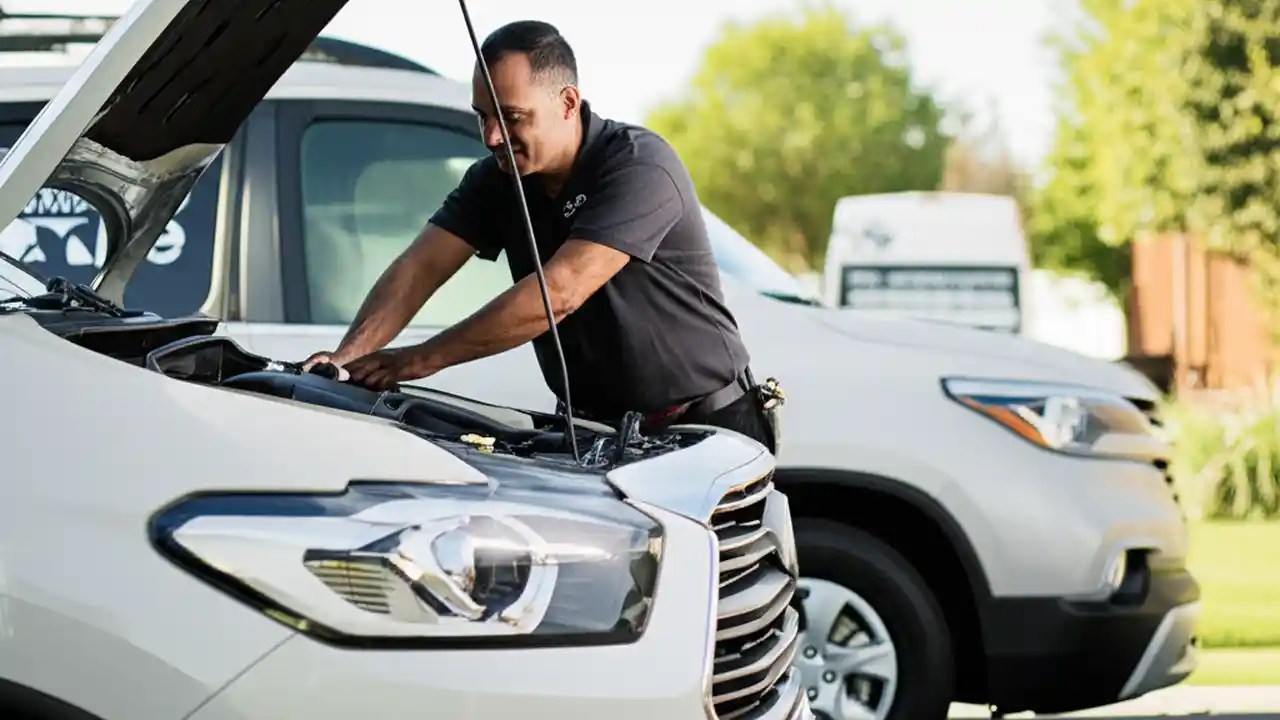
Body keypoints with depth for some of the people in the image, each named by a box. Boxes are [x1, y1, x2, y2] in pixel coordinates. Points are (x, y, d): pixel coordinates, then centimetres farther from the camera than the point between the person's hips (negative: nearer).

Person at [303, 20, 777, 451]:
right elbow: (419, 268, -6)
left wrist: (423, 359, -28)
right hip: (596, 428, 6)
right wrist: (348, 356, -26)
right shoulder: (496, 180, 3)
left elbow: (558, 294, -29)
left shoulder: (640, 167, -21)